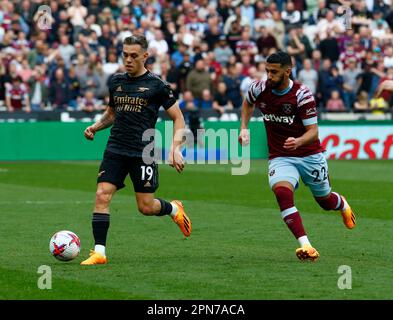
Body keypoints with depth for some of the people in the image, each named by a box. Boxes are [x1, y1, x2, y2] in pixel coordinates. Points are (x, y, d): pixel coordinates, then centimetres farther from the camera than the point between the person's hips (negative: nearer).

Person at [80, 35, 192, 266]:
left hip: (143, 153, -4)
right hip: (115, 150, 4)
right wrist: (95, 127, 7)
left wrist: (175, 149, -11)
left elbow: (178, 118, 1)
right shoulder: (116, 81, 10)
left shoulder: (156, 85, -3)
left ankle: (173, 209, 33)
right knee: (102, 196, -13)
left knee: (146, 207, -1)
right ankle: (99, 252, -9)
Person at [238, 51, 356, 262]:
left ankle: (343, 205, 56)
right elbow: (248, 103, 19)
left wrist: (298, 141, -40)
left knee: (325, 201, 16)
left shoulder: (302, 94, -19)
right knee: (282, 192, -29)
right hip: (280, 157, 2)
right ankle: (305, 245, -35)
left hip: (310, 155, -2)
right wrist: (244, 128, 8)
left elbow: (313, 131, -20)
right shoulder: (259, 89, -7)